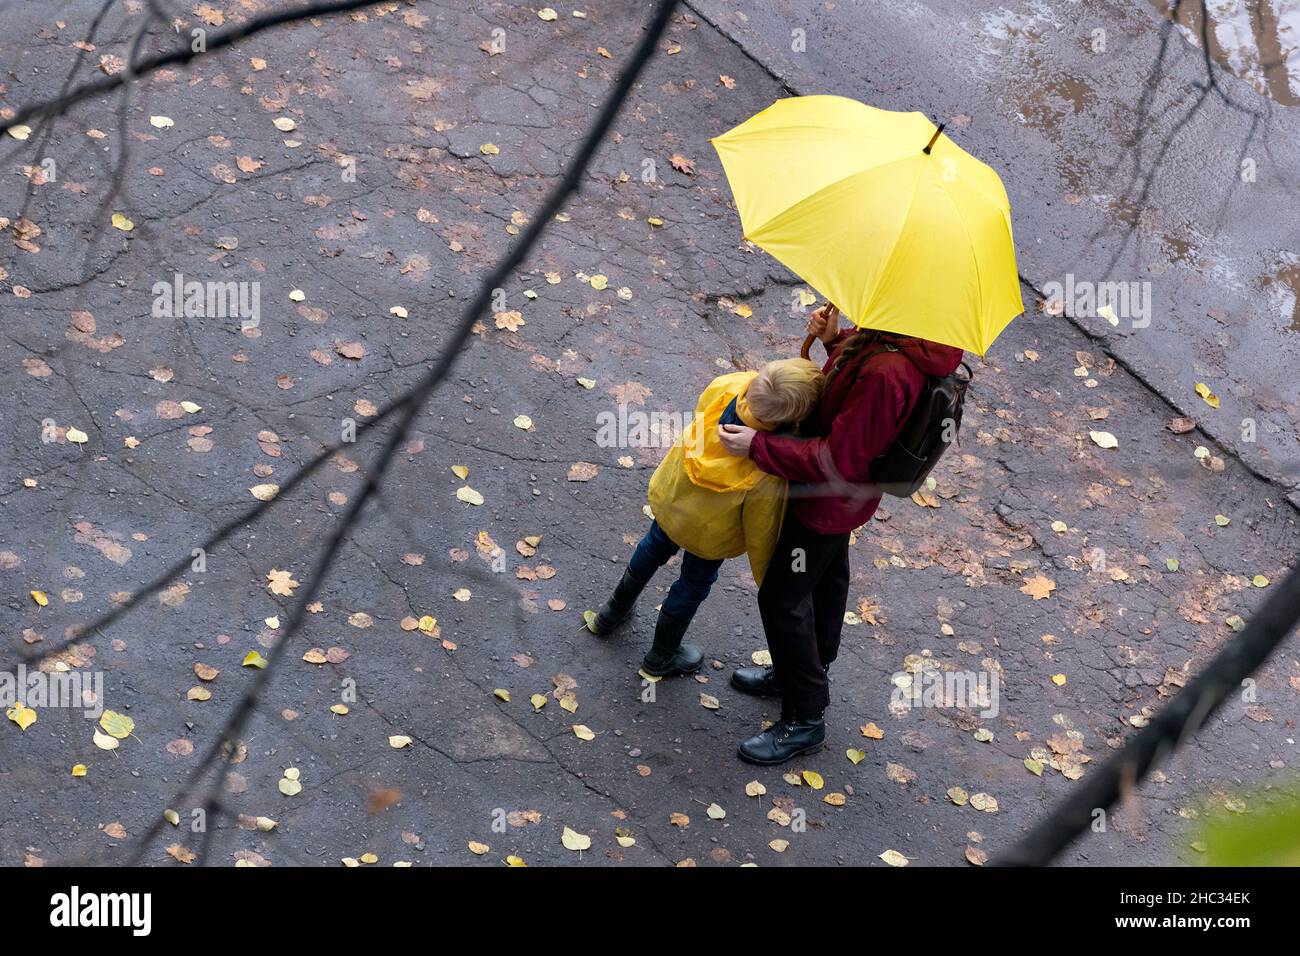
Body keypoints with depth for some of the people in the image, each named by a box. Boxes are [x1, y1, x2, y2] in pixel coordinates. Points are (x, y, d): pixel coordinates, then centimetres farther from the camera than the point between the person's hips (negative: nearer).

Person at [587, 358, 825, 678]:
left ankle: (612, 615, 59)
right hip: (709, 531, -5)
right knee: (694, 584, 25)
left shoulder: (724, 385, -31)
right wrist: (768, 580, -5)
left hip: (668, 493, 5)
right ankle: (662, 658, 51)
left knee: (656, 546, 34)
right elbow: (761, 530, -23)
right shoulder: (770, 473, -41)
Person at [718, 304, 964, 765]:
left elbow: (836, 460, -32)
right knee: (825, 580, 27)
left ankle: (804, 719, 22)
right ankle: (795, 674, 50)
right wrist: (835, 338, -10)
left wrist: (758, 446, -27)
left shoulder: (886, 374, -41)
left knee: (782, 597, 6)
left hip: (828, 499, -9)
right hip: (842, 492, 9)